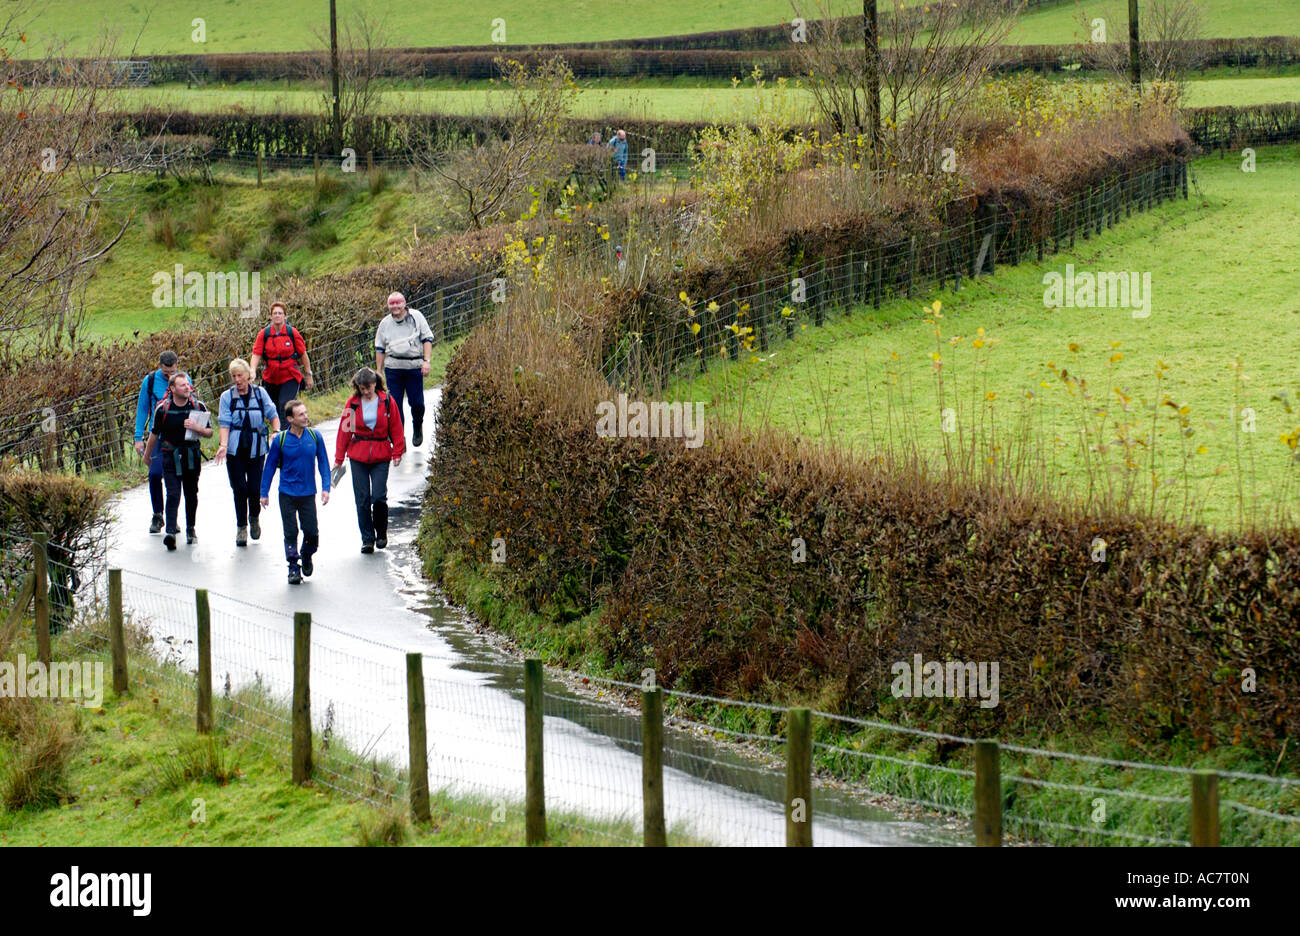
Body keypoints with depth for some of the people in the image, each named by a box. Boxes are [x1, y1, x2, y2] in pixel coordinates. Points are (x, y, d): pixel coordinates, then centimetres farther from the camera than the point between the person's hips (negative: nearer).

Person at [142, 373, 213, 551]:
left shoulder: (198, 407, -1)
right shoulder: (163, 409, -6)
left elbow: (210, 433, 3)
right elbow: (154, 434, 8)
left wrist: (197, 428, -17)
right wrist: (147, 455, 19)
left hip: (192, 456, 2)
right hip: (171, 456, -2)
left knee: (191, 495, 13)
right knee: (173, 495, -13)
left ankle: (190, 529, 28)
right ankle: (171, 532, -21)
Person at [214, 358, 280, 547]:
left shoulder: (260, 393, 3)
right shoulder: (227, 397, 1)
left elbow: (272, 415, 4)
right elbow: (225, 423, -5)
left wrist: (277, 432, -14)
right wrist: (223, 445, -18)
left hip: (256, 448, 0)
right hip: (235, 450, 0)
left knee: (255, 487, 0)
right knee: (239, 489, -3)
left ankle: (254, 518, 29)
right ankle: (241, 528, 7)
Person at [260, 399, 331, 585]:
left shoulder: (315, 437, -3)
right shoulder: (280, 440, -7)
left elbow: (323, 463, 5)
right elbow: (270, 466, 2)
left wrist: (326, 488, -3)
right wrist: (264, 493, 4)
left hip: (308, 494, 1)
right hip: (287, 494, -1)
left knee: (312, 533, 3)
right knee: (291, 533, 2)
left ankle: (307, 556, 32)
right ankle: (294, 568, 13)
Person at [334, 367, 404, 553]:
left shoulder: (387, 402, 0)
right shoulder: (353, 404, 2)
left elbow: (396, 428, 5)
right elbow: (344, 431, 6)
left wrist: (397, 452, 0)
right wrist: (339, 458, 6)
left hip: (381, 457, -1)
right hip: (358, 457, 1)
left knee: (379, 497, -9)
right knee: (362, 499, 1)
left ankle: (381, 533, 14)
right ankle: (367, 539, 11)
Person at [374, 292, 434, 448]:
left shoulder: (416, 317, 2)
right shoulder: (385, 323, 8)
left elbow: (427, 339, 3)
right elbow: (380, 349, 14)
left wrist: (426, 361, -7)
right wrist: (379, 371, 11)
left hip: (414, 366, -2)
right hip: (393, 367, 2)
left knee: (417, 403, -1)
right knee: (395, 404, -2)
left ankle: (417, 428, 29)